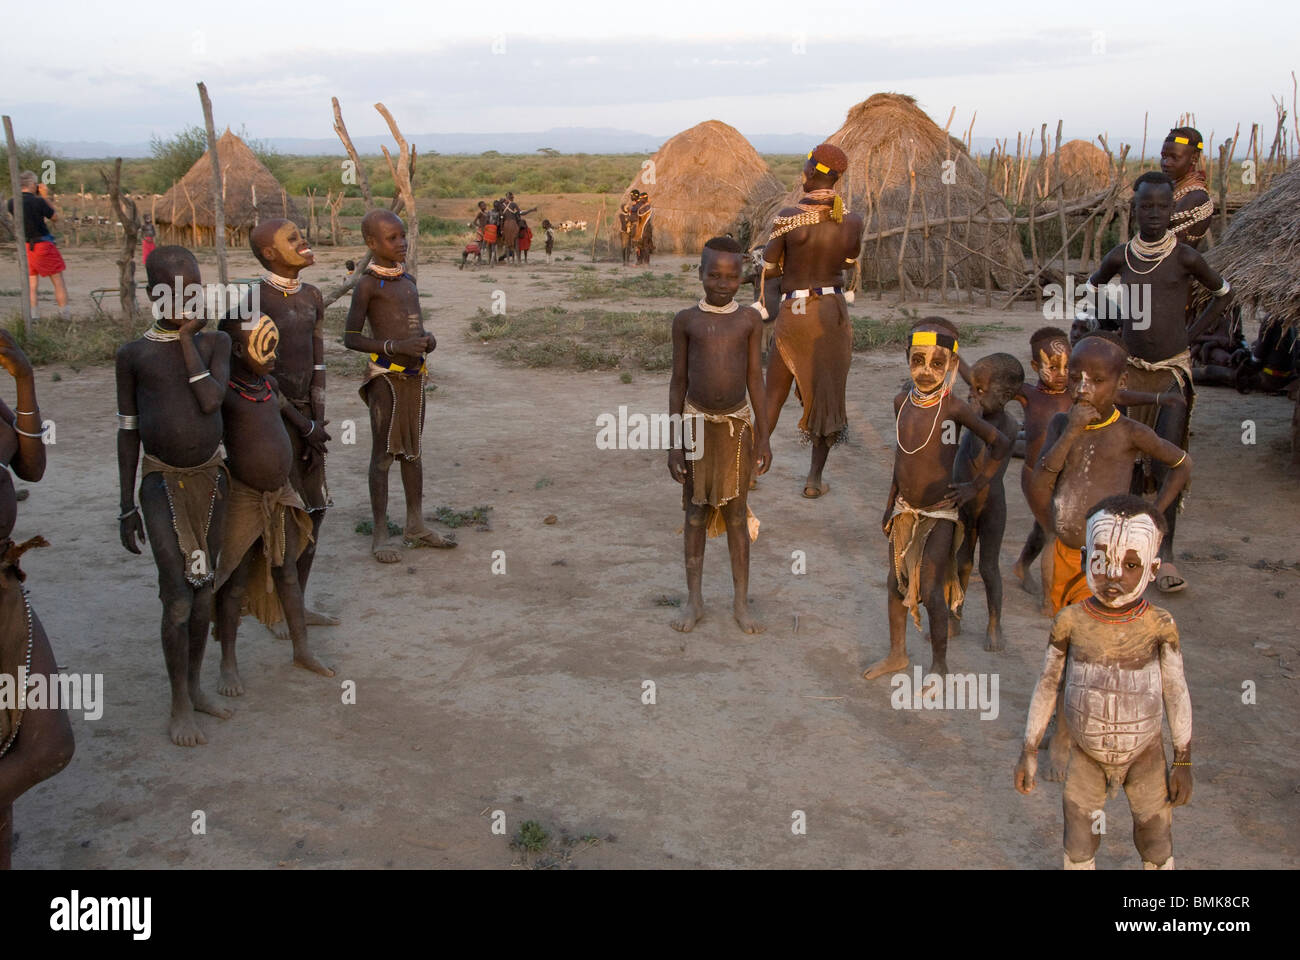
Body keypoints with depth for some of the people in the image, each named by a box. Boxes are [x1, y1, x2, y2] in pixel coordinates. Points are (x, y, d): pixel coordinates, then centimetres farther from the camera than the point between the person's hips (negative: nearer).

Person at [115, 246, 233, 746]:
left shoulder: (214, 343, 2)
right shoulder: (133, 354, -2)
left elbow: (211, 400, -16)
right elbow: (128, 432, 2)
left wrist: (187, 338, -12)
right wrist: (127, 506, 2)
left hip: (210, 478, 3)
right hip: (163, 482, -2)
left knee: (204, 589, 11)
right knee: (178, 597, -6)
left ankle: (194, 686, 28)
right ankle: (180, 704, 10)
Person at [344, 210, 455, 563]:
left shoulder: (408, 279, 12)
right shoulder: (367, 285, -9)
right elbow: (350, 338, -11)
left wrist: (426, 339, 1)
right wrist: (396, 347, -20)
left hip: (414, 373, 7)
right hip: (385, 375, -7)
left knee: (413, 449, 14)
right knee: (383, 454, -3)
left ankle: (416, 526, 24)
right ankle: (380, 534, 4)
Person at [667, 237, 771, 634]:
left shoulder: (750, 319, -2)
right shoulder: (686, 320, -3)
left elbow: (755, 378, 2)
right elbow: (678, 382, 0)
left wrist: (763, 437, 1)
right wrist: (673, 443, -2)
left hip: (737, 425, 0)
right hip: (697, 423, 0)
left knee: (736, 514, 7)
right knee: (696, 513, 8)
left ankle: (741, 602, 20)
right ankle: (694, 600, 22)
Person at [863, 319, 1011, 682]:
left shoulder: (953, 408, -16)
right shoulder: (902, 402, 0)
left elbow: (1001, 444, -9)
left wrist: (976, 485, -11)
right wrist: (890, 504, 14)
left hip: (939, 512, -6)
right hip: (905, 510, 6)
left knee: (933, 593, -2)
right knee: (897, 583, 14)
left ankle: (939, 665, 15)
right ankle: (897, 654, 32)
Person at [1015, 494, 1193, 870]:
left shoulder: (1159, 625, -17)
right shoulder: (1071, 623, -15)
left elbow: (1176, 693, -6)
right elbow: (1047, 686, -5)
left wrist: (1183, 761, -2)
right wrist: (1029, 751, -1)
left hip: (1145, 754, 0)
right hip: (1086, 755, 1)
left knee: (1157, 847, 15)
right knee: (1078, 849, 13)